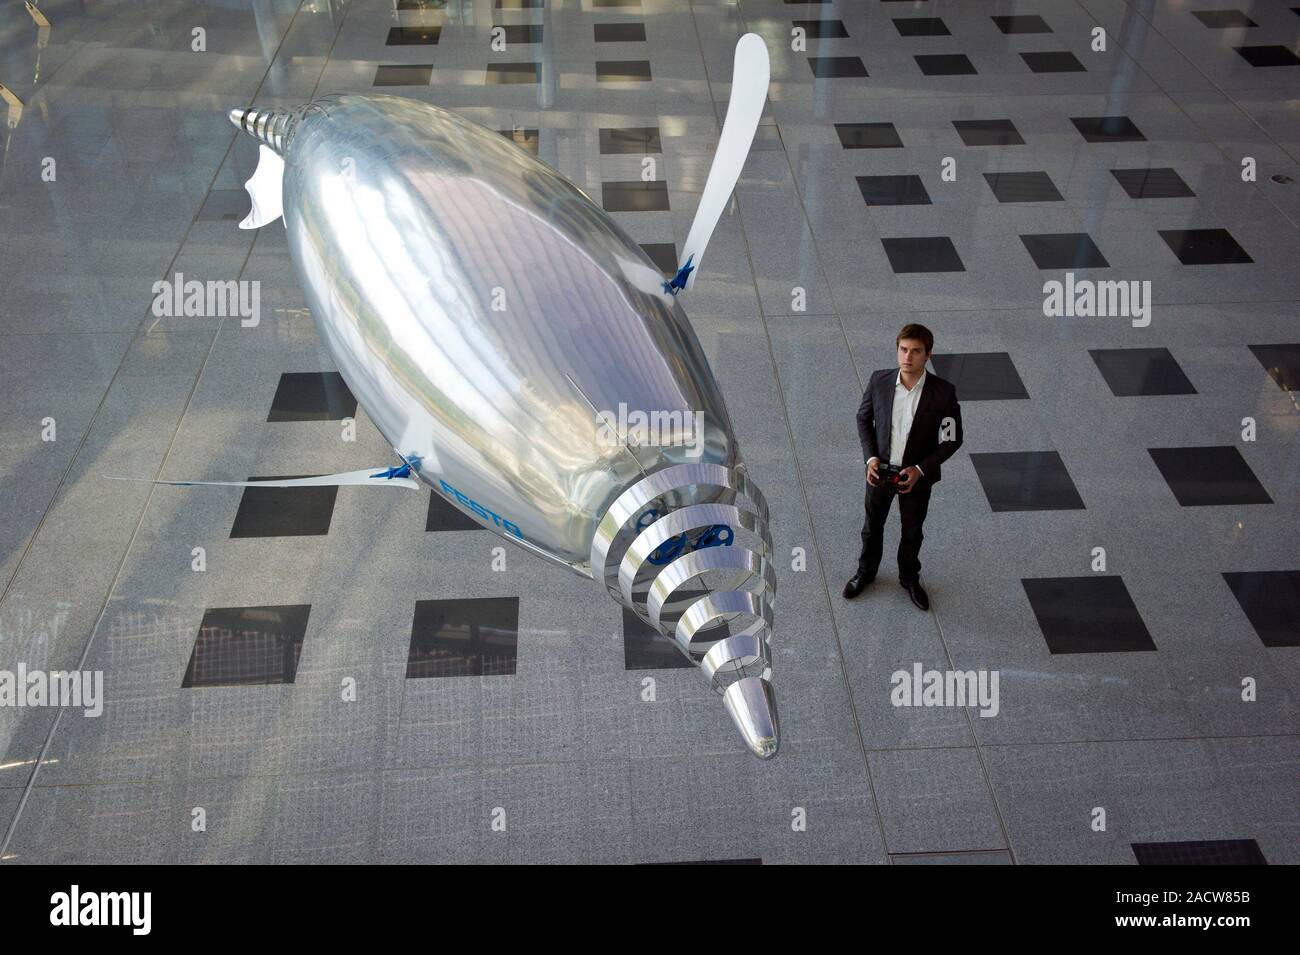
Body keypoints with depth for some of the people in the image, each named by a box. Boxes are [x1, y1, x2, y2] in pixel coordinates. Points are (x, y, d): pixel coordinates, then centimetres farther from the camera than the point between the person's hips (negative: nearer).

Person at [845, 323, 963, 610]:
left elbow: (952, 439, -12)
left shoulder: (943, 392, -22)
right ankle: (866, 571, 48)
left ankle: (909, 578, 46)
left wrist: (920, 469, -19)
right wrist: (870, 457, -11)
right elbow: (864, 418, 0)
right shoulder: (879, 380, -16)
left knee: (912, 531, 21)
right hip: (879, 470, 1)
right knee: (872, 526, 22)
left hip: (918, 476, -1)